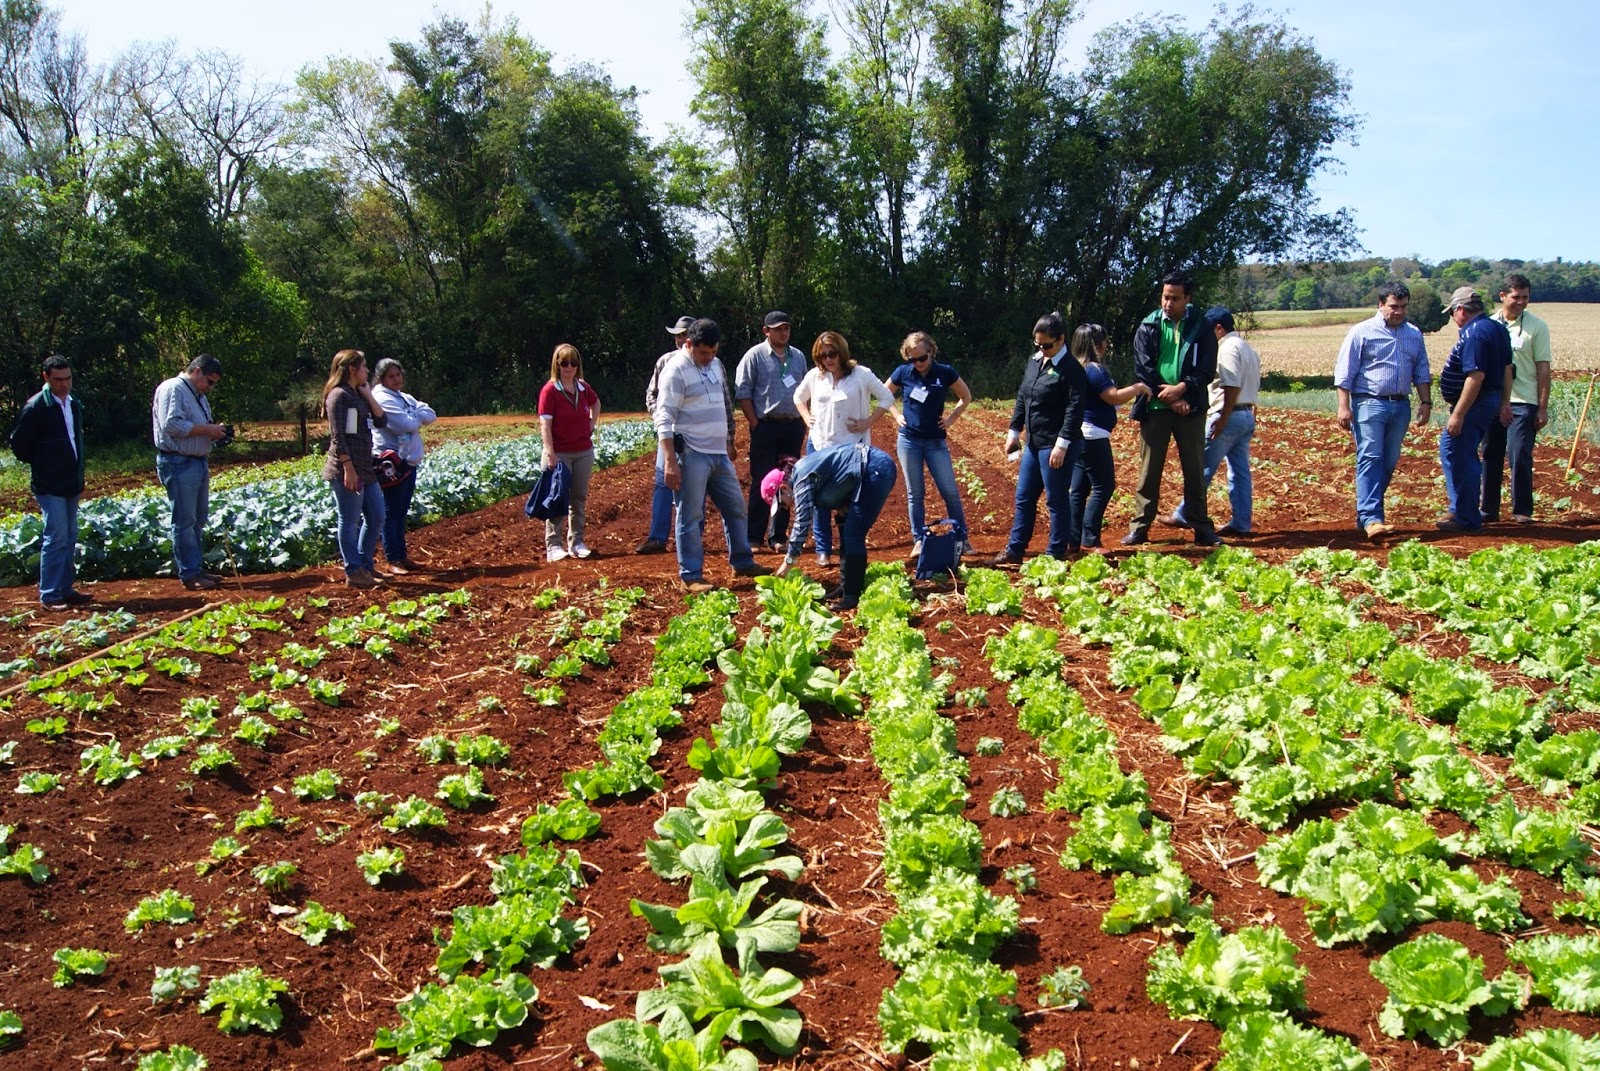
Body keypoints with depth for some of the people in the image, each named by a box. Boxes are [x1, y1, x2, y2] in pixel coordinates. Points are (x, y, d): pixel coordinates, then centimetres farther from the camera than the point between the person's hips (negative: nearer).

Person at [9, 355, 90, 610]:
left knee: (69, 538, 10)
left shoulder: (74, 404, 11)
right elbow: (19, 444, -8)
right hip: (49, 485, -7)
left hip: (72, 483, 7)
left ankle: (65, 589, 18)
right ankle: (49, 596, -4)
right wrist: (39, 465, 1)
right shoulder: (35, 407, -11)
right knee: (56, 537, -9)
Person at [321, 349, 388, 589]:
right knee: (349, 521, -2)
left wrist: (368, 395, 2)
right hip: (346, 468, -10)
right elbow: (338, 436, -17)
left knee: (376, 517, 13)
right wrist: (348, 468, -21)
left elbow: (382, 421, 11)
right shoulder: (339, 395, -10)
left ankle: (365, 565, 23)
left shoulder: (358, 395, 16)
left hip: (366, 468, 10)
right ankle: (353, 572, 3)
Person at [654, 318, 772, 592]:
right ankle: (690, 577, 2)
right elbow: (664, 418, -17)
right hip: (691, 455, -8)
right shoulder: (676, 370, -12)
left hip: (719, 454, 8)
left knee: (736, 507, 15)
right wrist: (670, 461, -23)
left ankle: (742, 562, 28)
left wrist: (729, 443, 23)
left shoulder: (716, 365, 13)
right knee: (691, 517, -3)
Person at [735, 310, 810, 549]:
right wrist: (755, 423, -10)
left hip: (794, 426, 5)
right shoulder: (755, 355, -3)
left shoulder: (798, 357, 12)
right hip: (766, 426, -5)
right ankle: (754, 538, 0)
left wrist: (804, 422, 9)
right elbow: (742, 392, -6)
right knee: (762, 482, -4)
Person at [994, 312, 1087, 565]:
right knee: (1023, 499, 13)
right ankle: (1014, 551, 22)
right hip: (1033, 443, 8)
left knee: (1056, 501, 1)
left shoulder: (1071, 369, -13)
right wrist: (1014, 432, 16)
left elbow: (1074, 410, -18)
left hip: (1056, 446, -8)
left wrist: (1062, 444, -22)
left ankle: (1057, 554, 11)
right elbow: (1021, 399, 19)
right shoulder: (1033, 363, 11)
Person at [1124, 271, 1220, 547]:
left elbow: (1207, 370, -2)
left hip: (1190, 408, 0)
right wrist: (1170, 399, -10)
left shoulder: (1200, 327, 2)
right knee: (1149, 470, 3)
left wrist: (1181, 388, -18)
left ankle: (1201, 527, 13)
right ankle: (1140, 526, 9)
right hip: (1155, 408, 0)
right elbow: (1143, 369, -3)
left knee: (1195, 470, 6)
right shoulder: (1149, 326, 2)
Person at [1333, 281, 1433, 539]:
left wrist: (1426, 402, 10)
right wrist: (1344, 406, -12)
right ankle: (1371, 519, -19)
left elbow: (1421, 372, 20)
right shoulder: (1362, 332, -3)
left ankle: (1366, 512, 18)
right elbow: (1344, 373, -6)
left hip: (1401, 405, 6)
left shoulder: (1414, 334, 14)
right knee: (1370, 459, -13)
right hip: (1369, 403, -6)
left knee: (1389, 462, 8)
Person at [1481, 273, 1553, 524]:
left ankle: (1522, 511, 2)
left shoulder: (1537, 326, -1)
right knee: (1490, 456, 7)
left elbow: (1543, 369, -2)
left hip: (1523, 402, -3)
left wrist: (1543, 407, -6)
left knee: (1520, 456, -8)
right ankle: (1489, 509, 16)